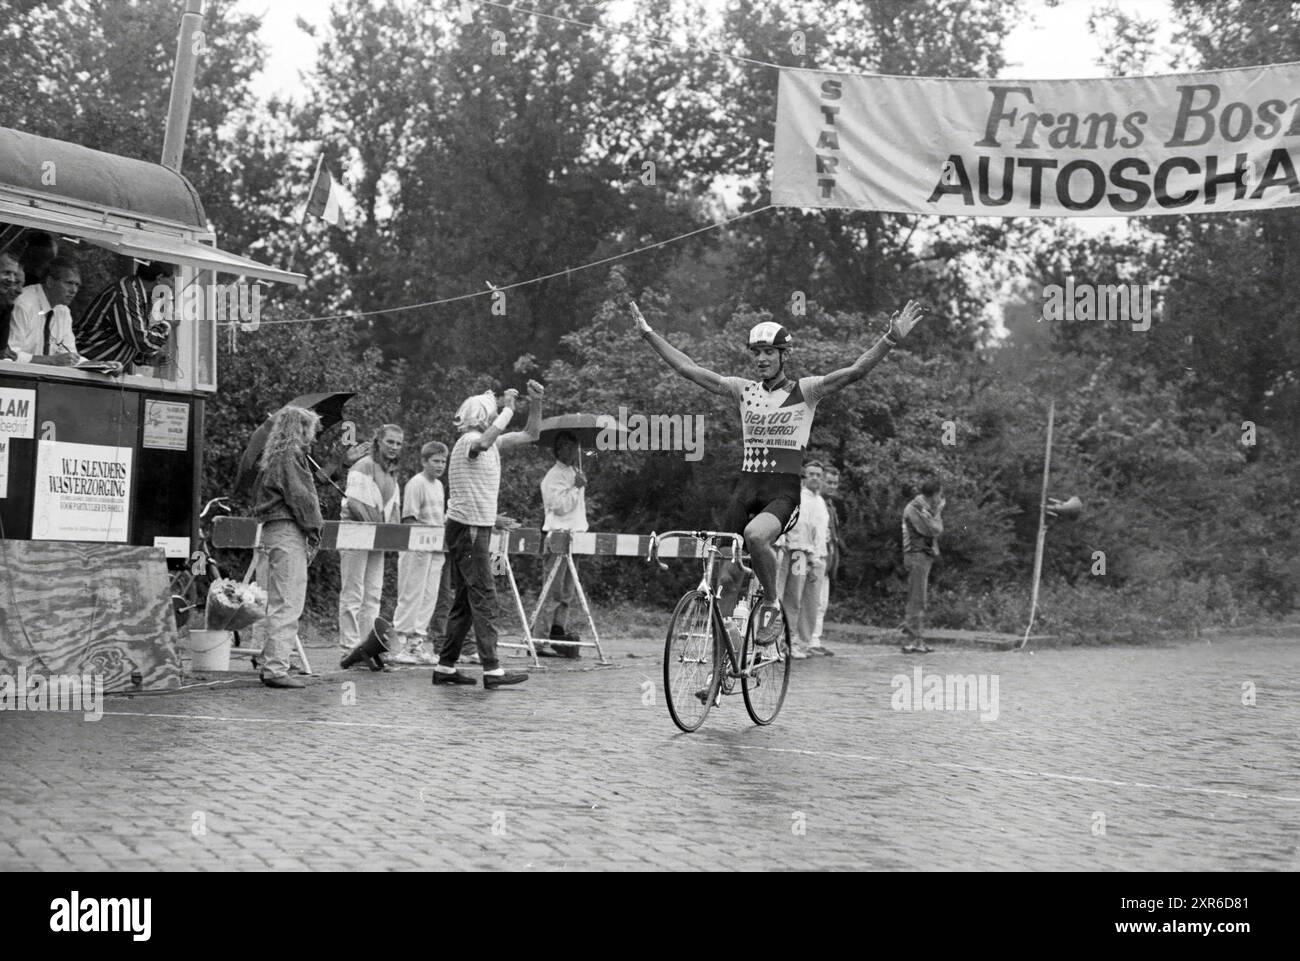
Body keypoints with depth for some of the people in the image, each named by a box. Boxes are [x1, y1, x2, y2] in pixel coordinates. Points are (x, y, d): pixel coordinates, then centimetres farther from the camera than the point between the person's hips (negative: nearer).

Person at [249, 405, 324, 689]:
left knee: (273, 603, 13)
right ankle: (276, 669, -11)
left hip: (270, 531, 10)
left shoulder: (272, 458, 19)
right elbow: (298, 495, -17)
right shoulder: (289, 456, -9)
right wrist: (313, 527, -8)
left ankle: (267, 663, 17)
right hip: (288, 531, -10)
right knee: (288, 604, -9)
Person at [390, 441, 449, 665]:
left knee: (429, 597, 7)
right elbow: (409, 520, -15)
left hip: (435, 548, 8)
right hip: (416, 548, -8)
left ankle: (418, 643, 12)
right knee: (411, 596, -4)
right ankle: (402, 645, 0)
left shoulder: (438, 485, 17)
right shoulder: (416, 484, -10)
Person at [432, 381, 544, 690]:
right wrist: (510, 408, -27)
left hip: (477, 528, 10)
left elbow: (530, 435, 18)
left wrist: (536, 403, 3)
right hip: (468, 528, -10)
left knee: (466, 601, 11)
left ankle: (445, 667, 14)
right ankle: (492, 670, -11)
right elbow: (485, 442, -38)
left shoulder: (492, 442, 14)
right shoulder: (469, 441, -13)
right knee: (484, 599, -11)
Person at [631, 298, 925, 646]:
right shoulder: (743, 390, 9)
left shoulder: (805, 390, -1)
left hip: (783, 492, -4)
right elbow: (688, 368, 9)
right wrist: (648, 333, 7)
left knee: (755, 534, -34)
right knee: (729, 574, 4)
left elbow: (855, 371, -14)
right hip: (746, 489, 4)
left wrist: (891, 339, -27)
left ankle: (772, 604, -12)